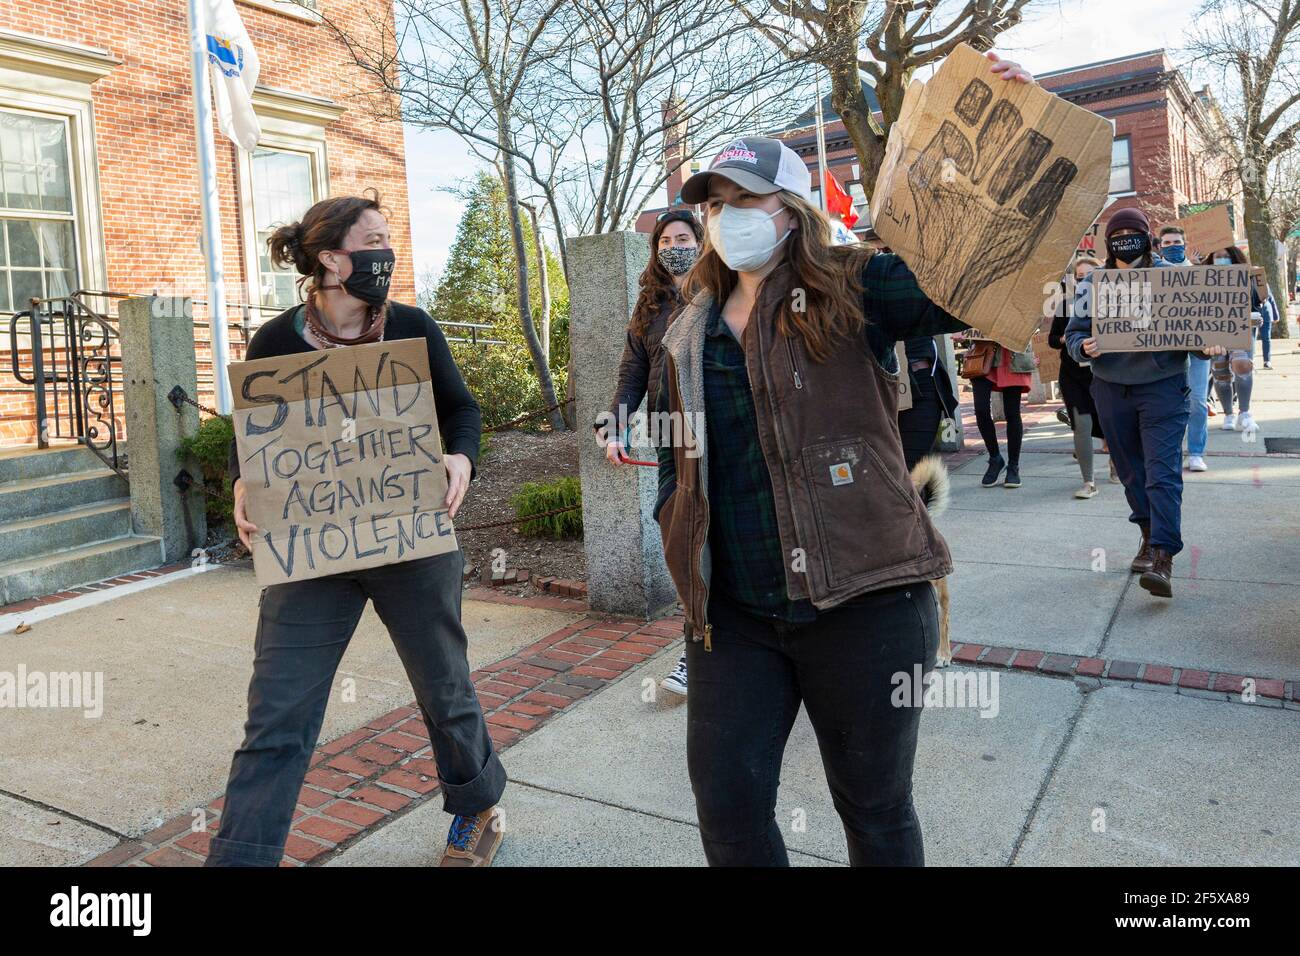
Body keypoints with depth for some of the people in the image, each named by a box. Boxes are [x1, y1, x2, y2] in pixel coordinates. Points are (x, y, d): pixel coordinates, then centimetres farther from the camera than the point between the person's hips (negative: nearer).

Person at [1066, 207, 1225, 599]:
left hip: (1163, 386, -3)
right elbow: (1073, 332, 3)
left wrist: (1210, 343, -16)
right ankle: (1149, 533, 32)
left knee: (1163, 471, -12)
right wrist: (1084, 346, -20)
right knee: (1130, 470, 13)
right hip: (1111, 388, 3)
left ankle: (1163, 556, -15)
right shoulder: (1093, 283, 4)